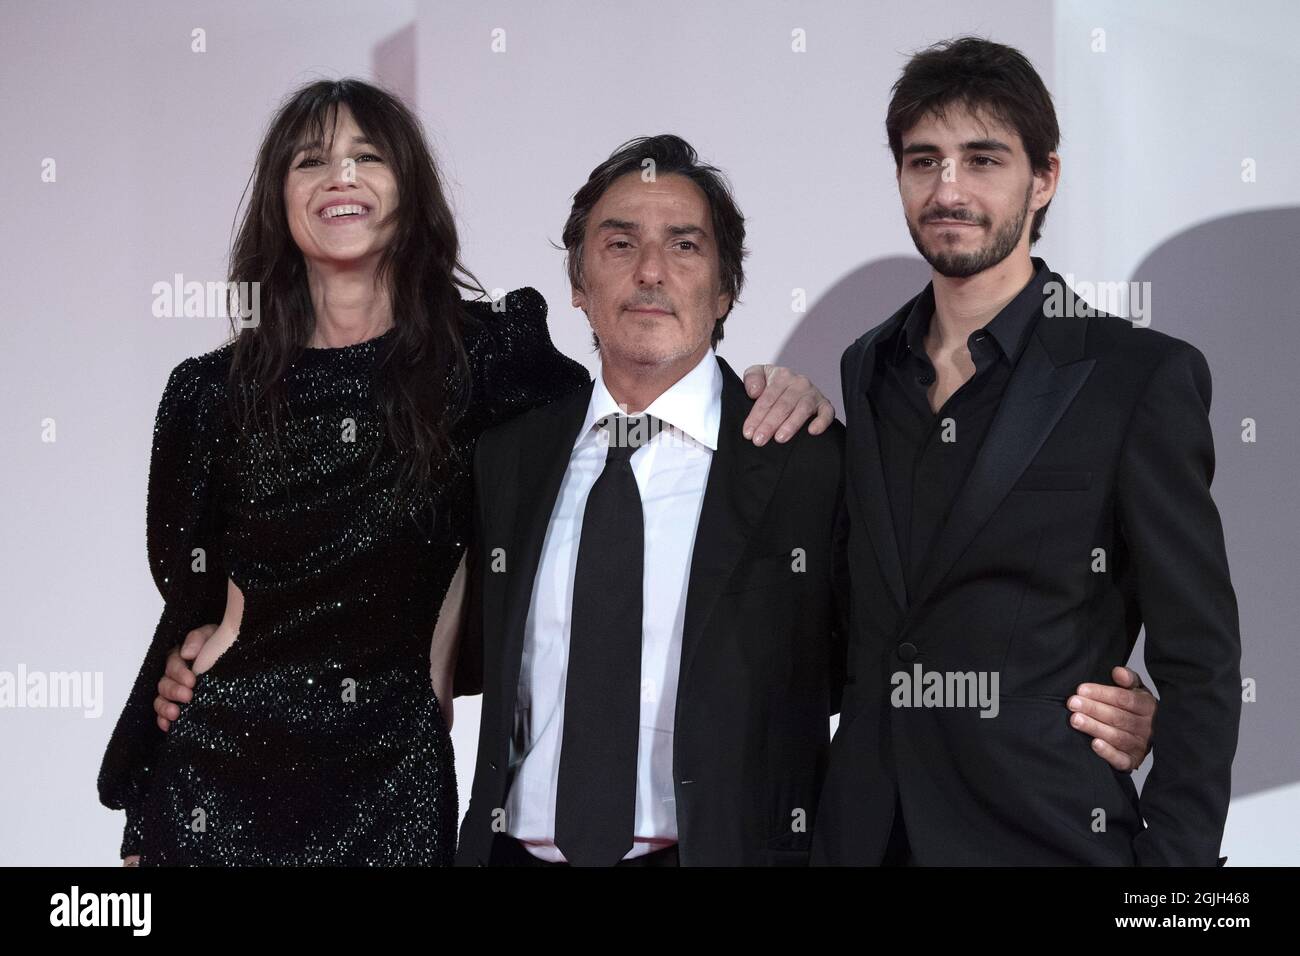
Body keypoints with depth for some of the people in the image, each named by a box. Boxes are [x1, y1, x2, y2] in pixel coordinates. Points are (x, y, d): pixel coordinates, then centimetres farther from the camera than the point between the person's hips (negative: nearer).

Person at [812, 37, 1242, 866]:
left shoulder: (1142, 378, -9)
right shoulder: (866, 370, 8)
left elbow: (1201, 667, -8)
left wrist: (1175, 854, -14)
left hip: (1047, 832, -5)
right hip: (866, 828, 5)